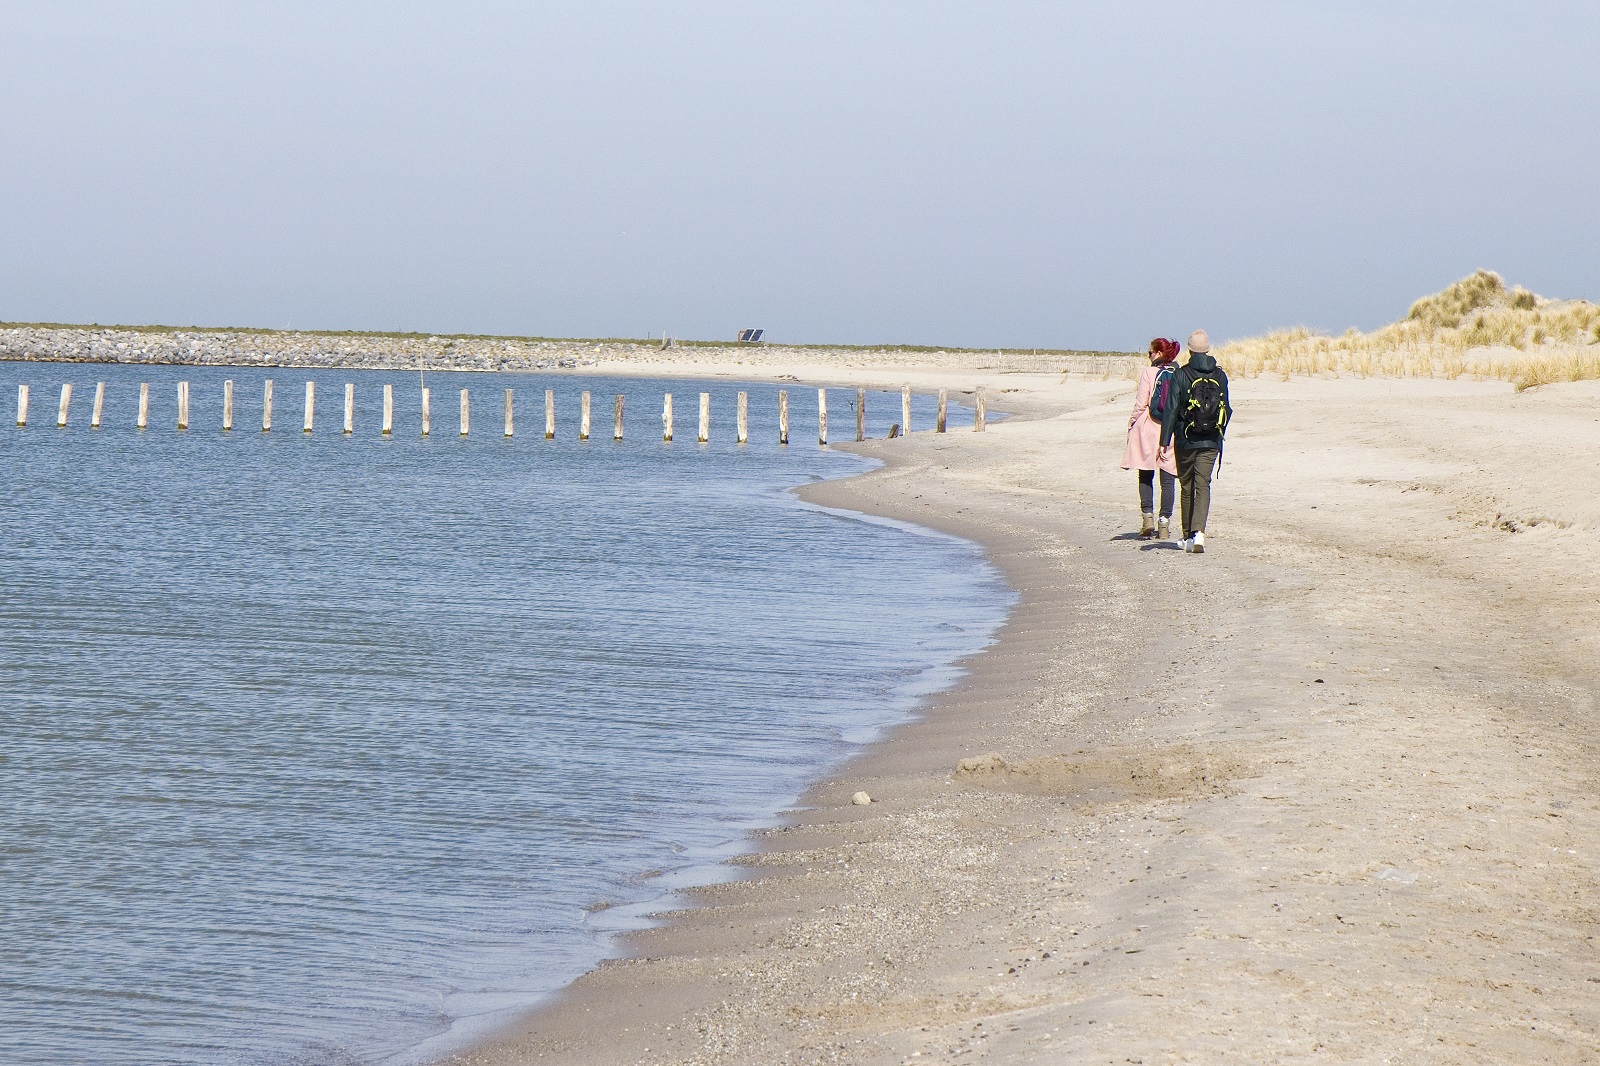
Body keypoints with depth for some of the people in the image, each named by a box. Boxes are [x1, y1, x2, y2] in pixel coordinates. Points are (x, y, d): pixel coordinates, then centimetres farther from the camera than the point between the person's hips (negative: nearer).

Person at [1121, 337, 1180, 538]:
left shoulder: (1148, 373, -8)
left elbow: (1141, 404, -9)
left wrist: (1131, 424, 3)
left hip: (1148, 429, -3)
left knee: (1146, 477, 9)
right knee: (1167, 480, 6)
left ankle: (1148, 517, -3)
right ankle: (1164, 523, 4)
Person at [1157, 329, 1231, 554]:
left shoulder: (1181, 375, -7)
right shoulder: (1220, 376, 3)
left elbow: (1172, 410, -10)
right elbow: (1227, 410, 10)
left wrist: (1164, 442, -9)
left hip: (1186, 440, -2)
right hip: (1211, 442, 2)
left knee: (1186, 487, 11)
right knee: (1203, 486, -2)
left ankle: (1188, 536, 19)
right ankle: (1198, 531, -22)